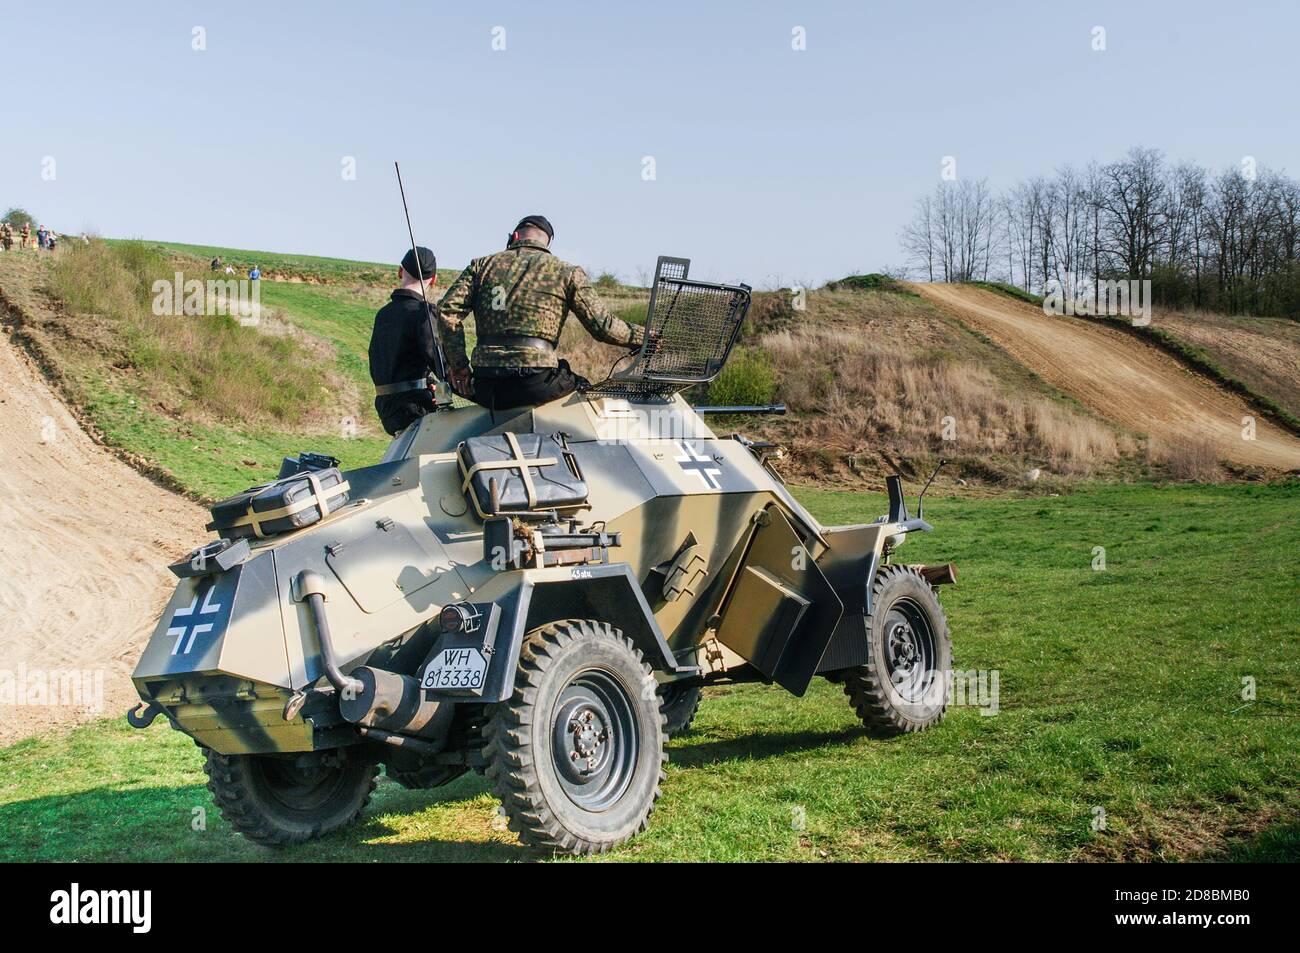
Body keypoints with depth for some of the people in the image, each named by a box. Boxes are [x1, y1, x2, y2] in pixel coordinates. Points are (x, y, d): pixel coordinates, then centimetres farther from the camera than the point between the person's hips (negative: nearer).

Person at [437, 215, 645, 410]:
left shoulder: (483, 265, 16)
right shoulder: (567, 273, 8)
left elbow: (448, 309, 6)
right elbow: (602, 325, 4)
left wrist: (458, 365, 10)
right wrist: (641, 336, 19)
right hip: (537, 384, -4)